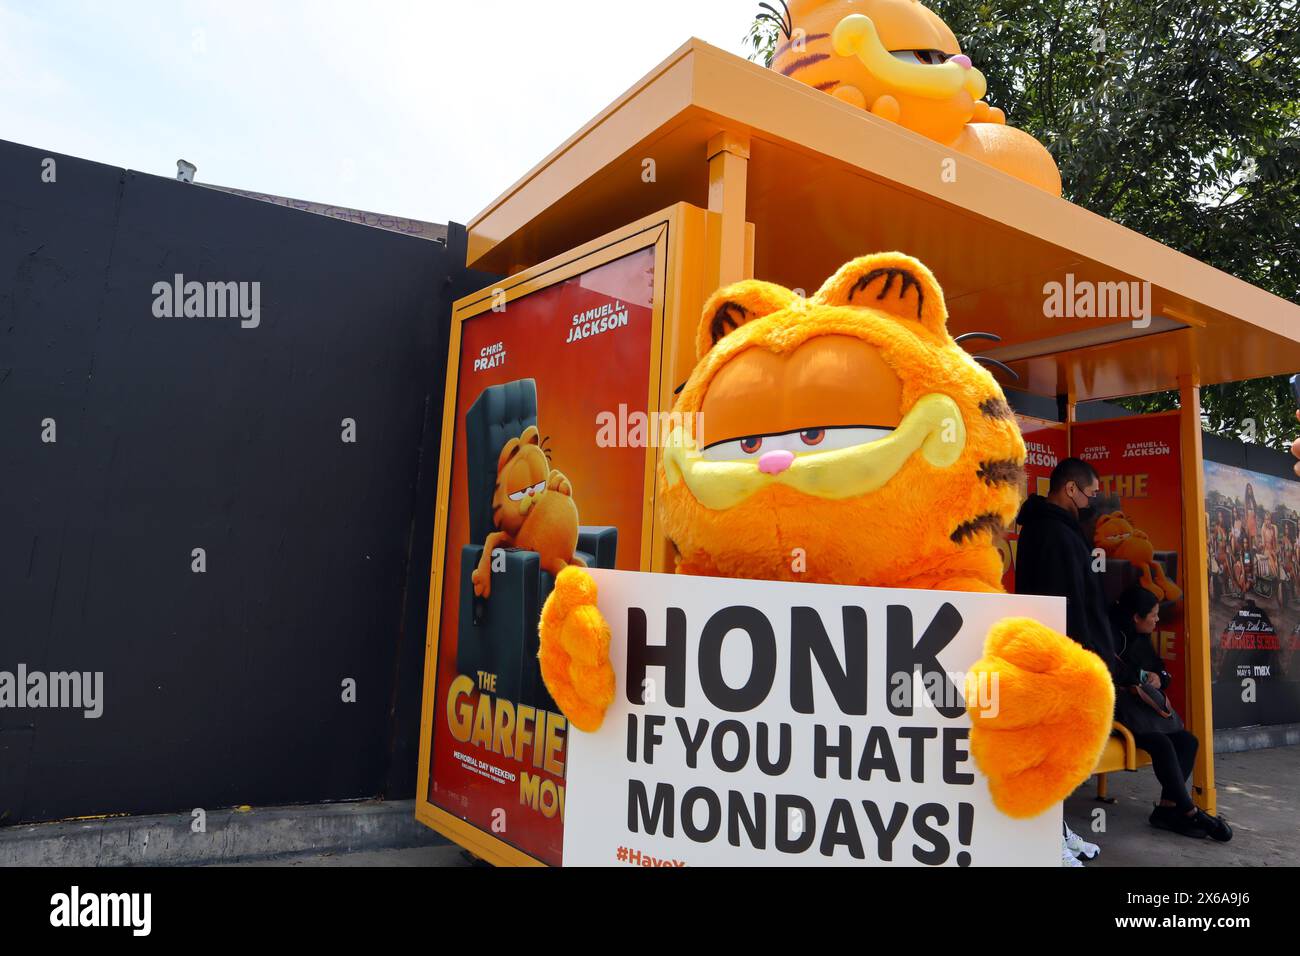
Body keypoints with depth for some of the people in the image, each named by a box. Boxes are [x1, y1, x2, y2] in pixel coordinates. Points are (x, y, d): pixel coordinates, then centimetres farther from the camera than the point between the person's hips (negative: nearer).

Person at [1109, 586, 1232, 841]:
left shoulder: (1142, 638, 17)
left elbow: (1159, 667, 24)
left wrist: (1158, 677, -1)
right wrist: (1142, 676, -10)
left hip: (1143, 705, 10)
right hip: (1117, 708, -10)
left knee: (1188, 741, -7)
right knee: (1162, 744, -27)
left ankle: (1167, 808, -8)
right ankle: (1190, 812, -14)